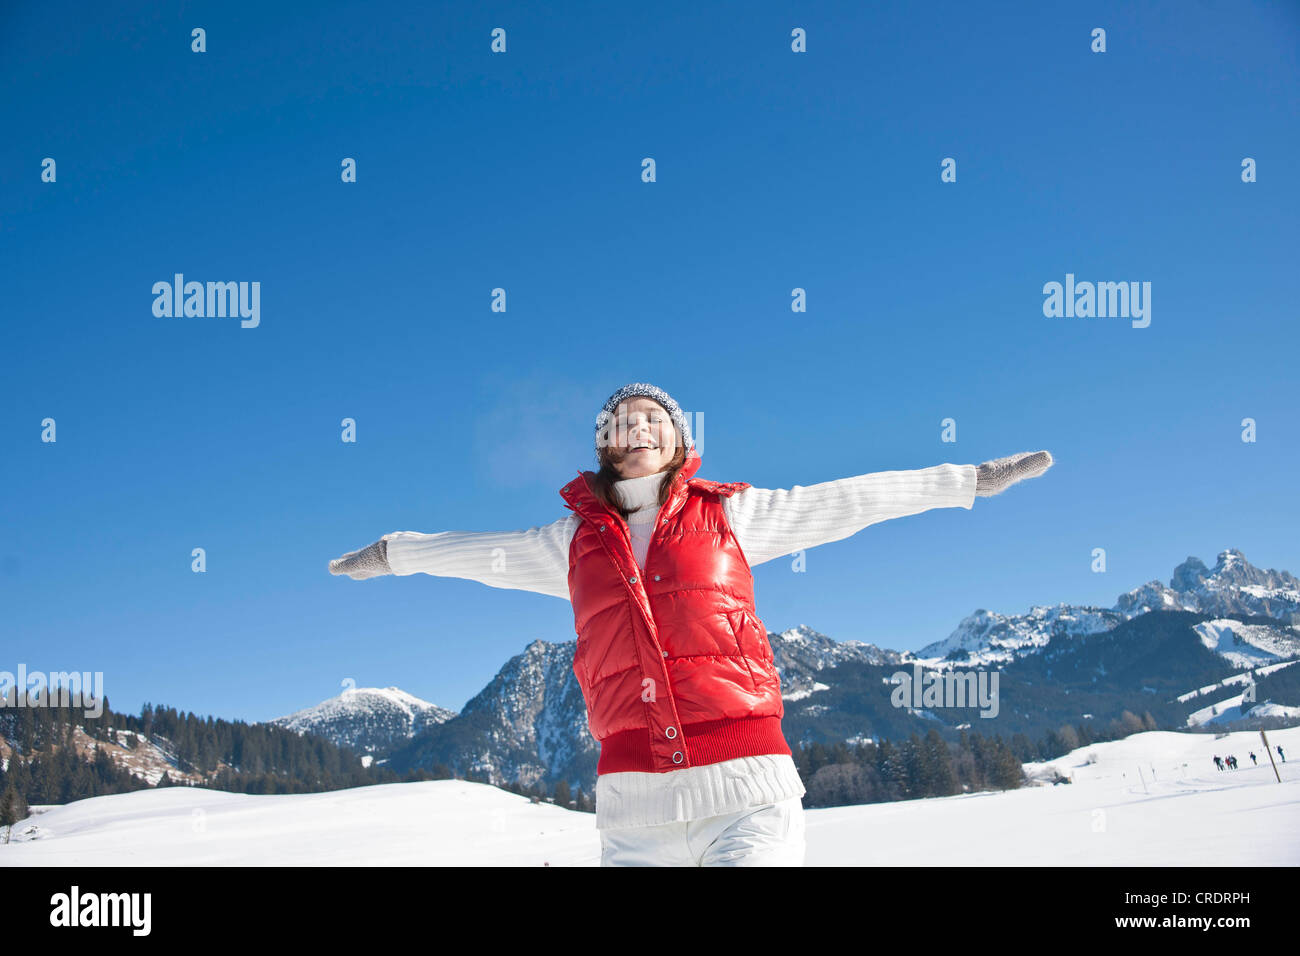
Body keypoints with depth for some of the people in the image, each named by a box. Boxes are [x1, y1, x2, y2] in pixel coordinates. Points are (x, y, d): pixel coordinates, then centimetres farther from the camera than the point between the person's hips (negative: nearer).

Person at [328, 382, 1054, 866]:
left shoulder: (729, 515, 11)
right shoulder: (575, 540, 16)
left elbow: (846, 501, 13)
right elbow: (482, 552, 32)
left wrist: (969, 481, 16)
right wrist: (392, 553, 46)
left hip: (747, 789, -2)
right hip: (635, 801, 3)